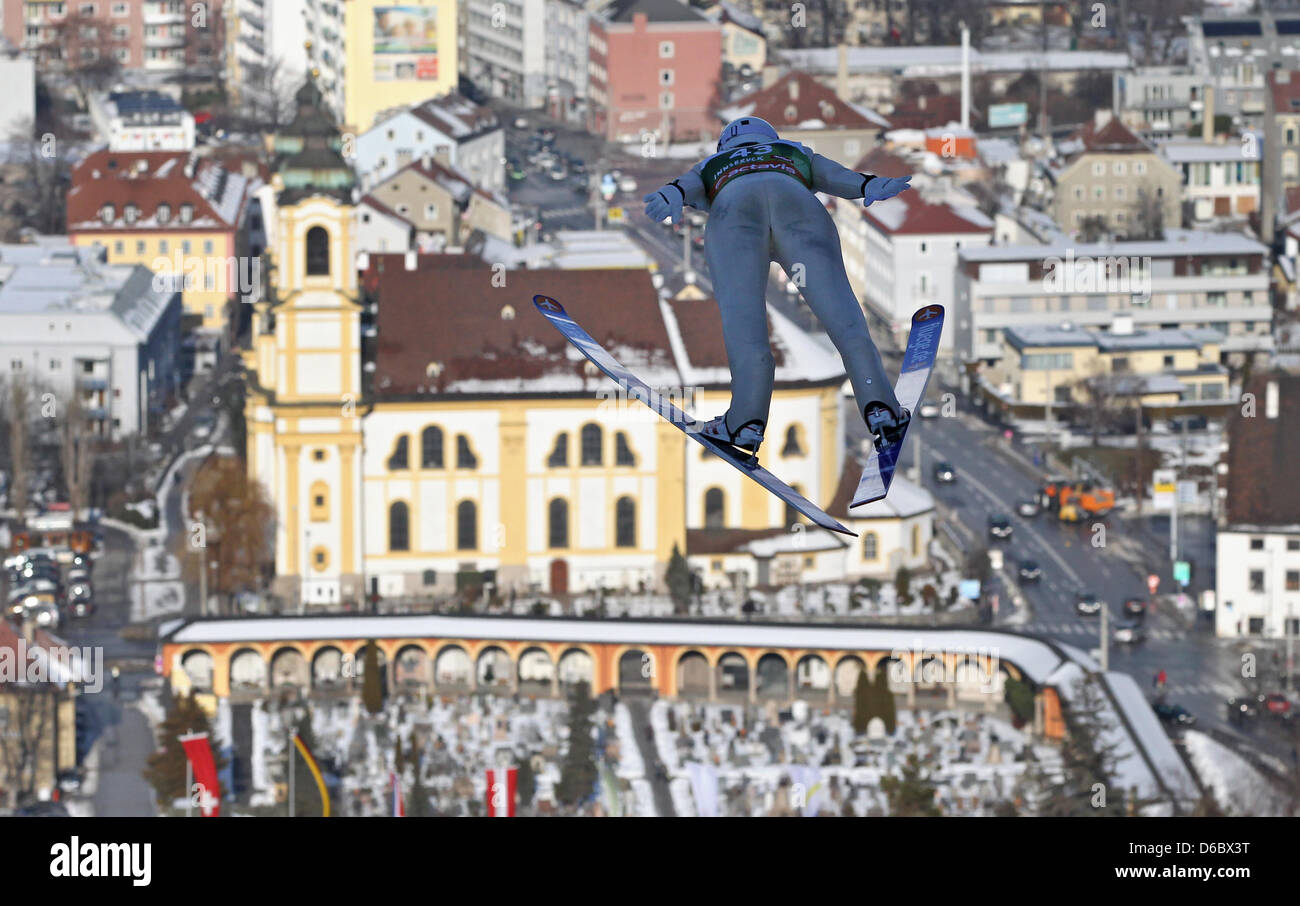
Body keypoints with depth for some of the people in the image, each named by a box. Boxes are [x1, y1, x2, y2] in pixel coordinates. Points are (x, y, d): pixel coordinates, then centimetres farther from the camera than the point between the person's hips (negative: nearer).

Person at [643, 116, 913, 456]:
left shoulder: (710, 167, 41)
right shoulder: (797, 154, 44)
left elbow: (688, 185, 18)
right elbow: (835, 175, 24)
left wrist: (672, 195, -2)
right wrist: (869, 186, 6)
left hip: (733, 204, 0)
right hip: (798, 204, 0)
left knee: (741, 313, -13)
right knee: (837, 305, -12)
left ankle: (746, 420, -29)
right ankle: (879, 406, -28)